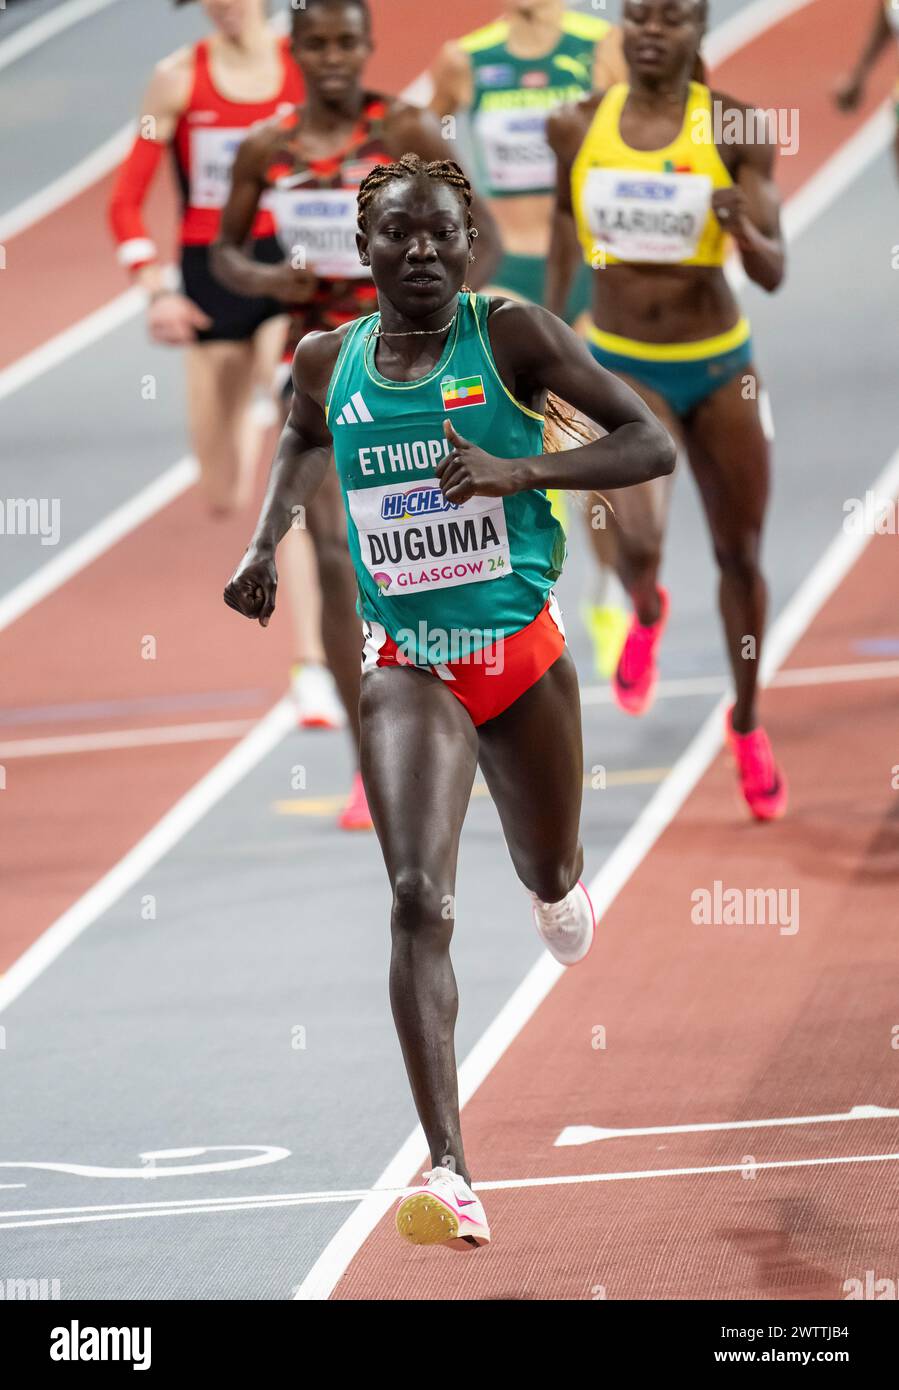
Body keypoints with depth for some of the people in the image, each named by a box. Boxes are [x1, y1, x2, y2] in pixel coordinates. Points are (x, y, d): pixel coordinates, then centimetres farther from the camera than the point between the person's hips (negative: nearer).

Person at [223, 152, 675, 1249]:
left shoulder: (513, 336, -10)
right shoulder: (326, 363, 0)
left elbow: (653, 446, -10)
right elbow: (302, 440, 25)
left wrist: (523, 470, -24)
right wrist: (265, 543, 7)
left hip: (523, 648, 0)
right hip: (407, 661, 0)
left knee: (547, 874, 22)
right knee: (420, 901, -18)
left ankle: (559, 889, 65)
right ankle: (448, 1170, -25)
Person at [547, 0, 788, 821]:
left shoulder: (736, 129, -11)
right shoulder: (579, 128, -4)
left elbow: (773, 273, -13)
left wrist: (742, 226, -34)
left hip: (718, 365, 0)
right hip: (621, 365, 0)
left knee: (739, 554, 11)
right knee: (638, 541, -22)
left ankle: (748, 724, 34)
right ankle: (648, 616, 16)